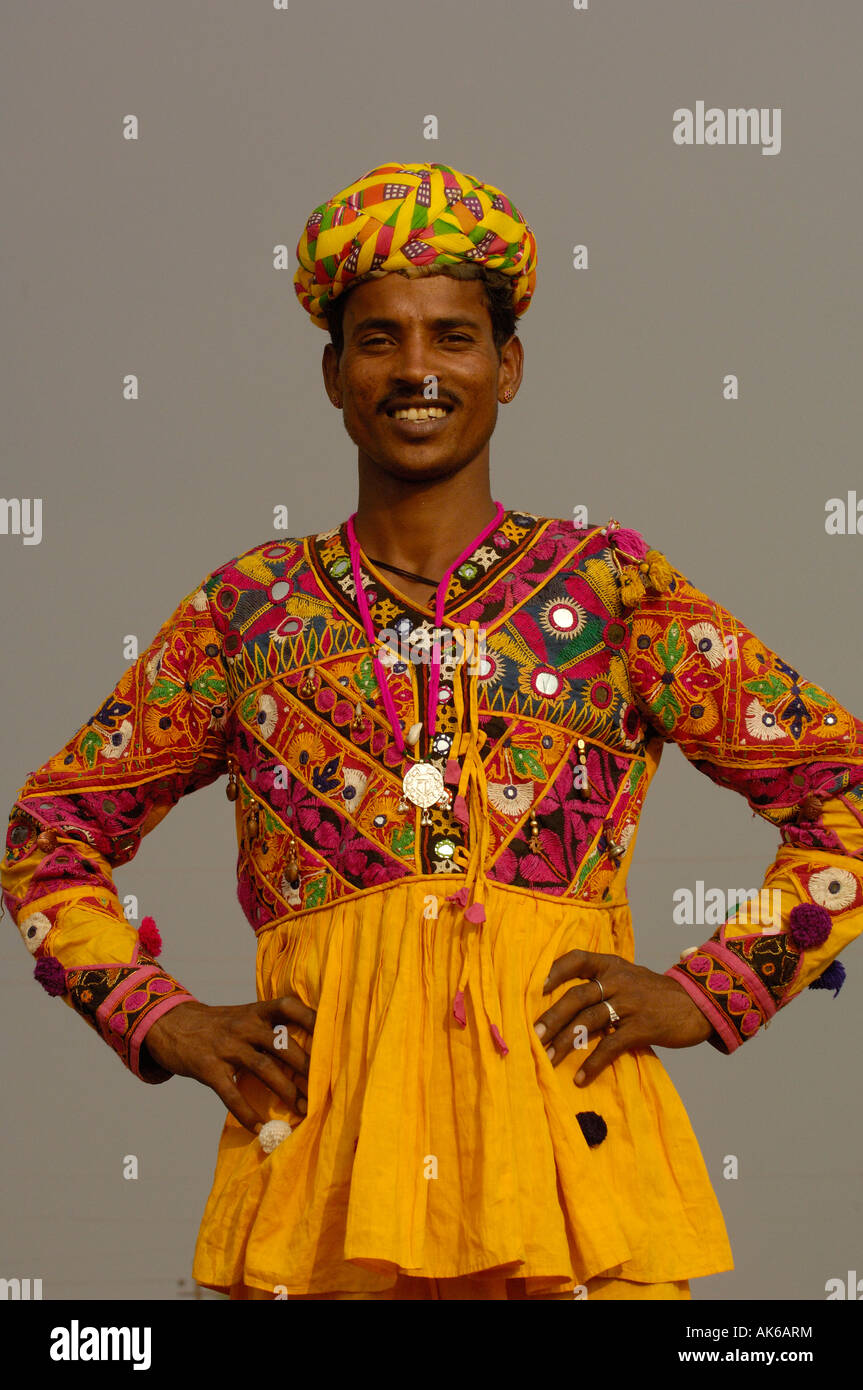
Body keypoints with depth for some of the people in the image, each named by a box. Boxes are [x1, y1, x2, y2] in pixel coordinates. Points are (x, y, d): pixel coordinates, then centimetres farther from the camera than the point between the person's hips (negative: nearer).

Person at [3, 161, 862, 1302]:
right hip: (319, 1125, 1)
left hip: (563, 1110, -1)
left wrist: (708, 992, -1)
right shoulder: (252, 606, 12)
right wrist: (163, 1019, 5)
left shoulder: (609, 586, 9)